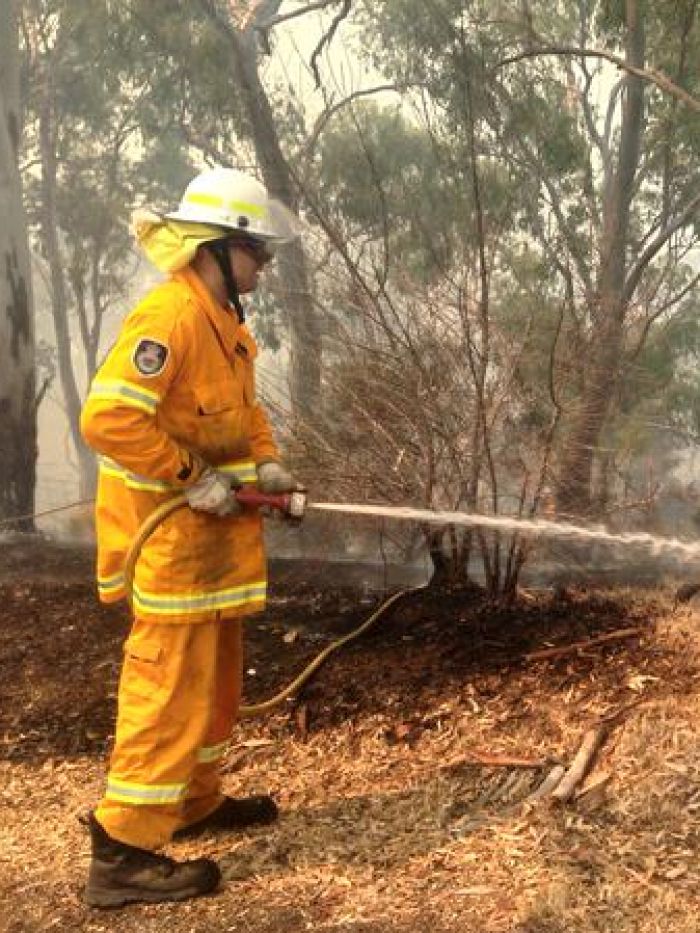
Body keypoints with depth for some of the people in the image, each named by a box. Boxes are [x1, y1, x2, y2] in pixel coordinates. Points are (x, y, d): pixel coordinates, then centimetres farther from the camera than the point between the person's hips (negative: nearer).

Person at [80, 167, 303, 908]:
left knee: (214, 671, 20)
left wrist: (263, 461, 5)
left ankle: (195, 800, 35)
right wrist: (191, 478, -23)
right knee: (170, 678, -7)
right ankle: (124, 851, 1)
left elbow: (242, 406, 23)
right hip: (169, 524, -10)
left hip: (213, 524, 10)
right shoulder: (168, 317, -21)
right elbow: (107, 417, -30)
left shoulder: (223, 318, 12)